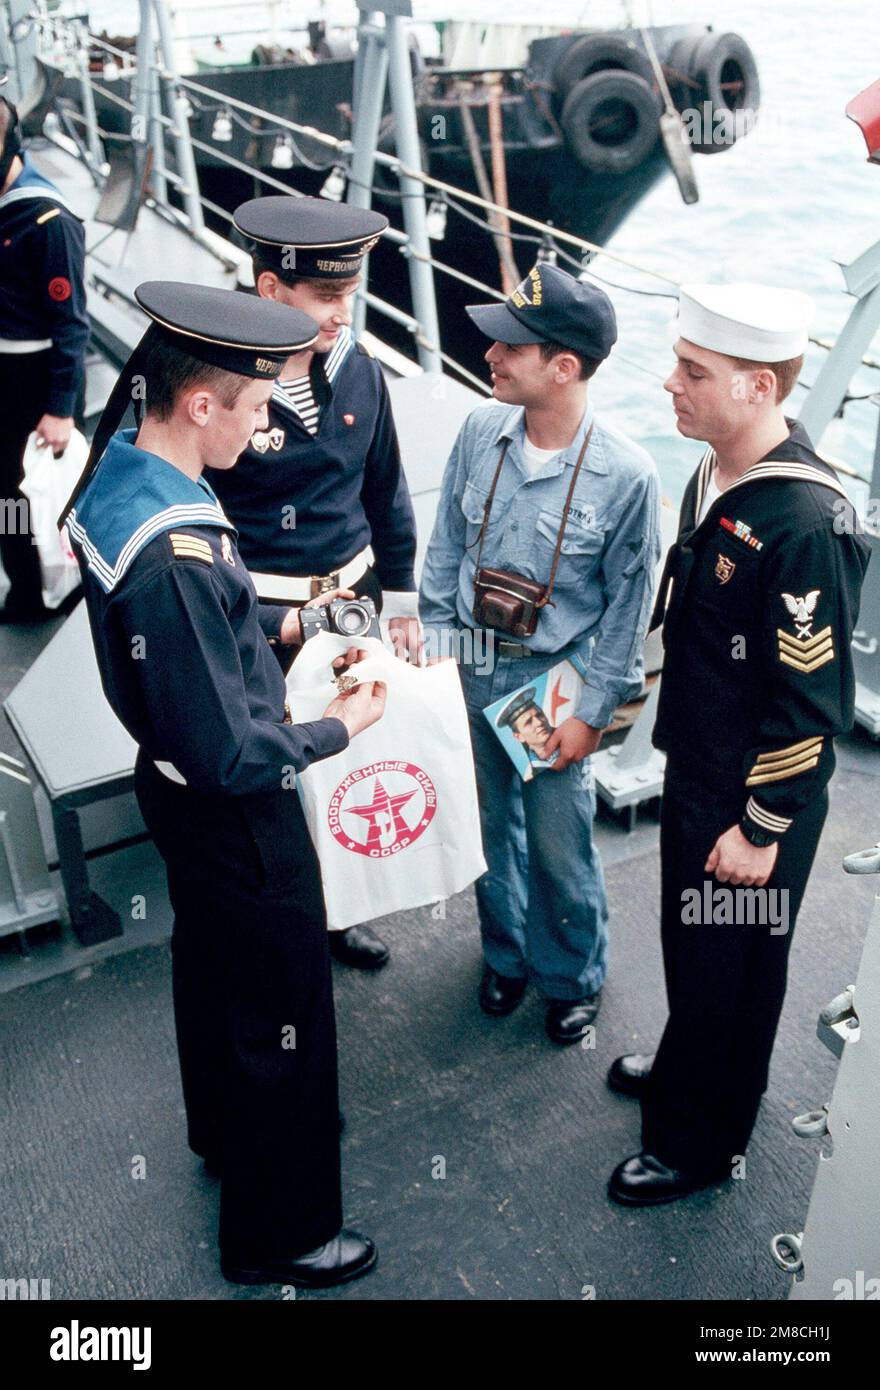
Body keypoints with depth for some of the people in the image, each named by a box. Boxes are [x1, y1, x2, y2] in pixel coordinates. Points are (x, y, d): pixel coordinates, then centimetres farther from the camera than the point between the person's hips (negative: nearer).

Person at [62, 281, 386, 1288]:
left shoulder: (117, 474, -6)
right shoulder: (179, 556, -35)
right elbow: (230, 758, -30)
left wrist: (277, 622, 6)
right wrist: (338, 728, -15)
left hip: (172, 784, 10)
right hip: (235, 821, -9)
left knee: (210, 967, 30)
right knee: (280, 1015, 11)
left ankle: (222, 1131, 57)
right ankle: (277, 1235, 34)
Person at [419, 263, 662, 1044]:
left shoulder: (627, 475, -19)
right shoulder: (481, 431, -8)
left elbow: (627, 606, -10)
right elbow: (446, 548, 4)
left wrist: (593, 711, -9)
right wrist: (436, 648, 3)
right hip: (471, 671, 4)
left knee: (559, 849, 8)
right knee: (490, 828, 19)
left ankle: (574, 975, 36)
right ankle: (507, 953, 44)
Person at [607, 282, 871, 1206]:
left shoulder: (805, 523, -28)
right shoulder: (715, 476, -1)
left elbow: (812, 702, -23)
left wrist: (761, 828, -17)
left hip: (753, 801, -8)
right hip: (693, 771, 8)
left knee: (729, 966, 12)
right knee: (688, 939, 26)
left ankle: (701, 1144, 35)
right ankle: (685, 1069, 51)